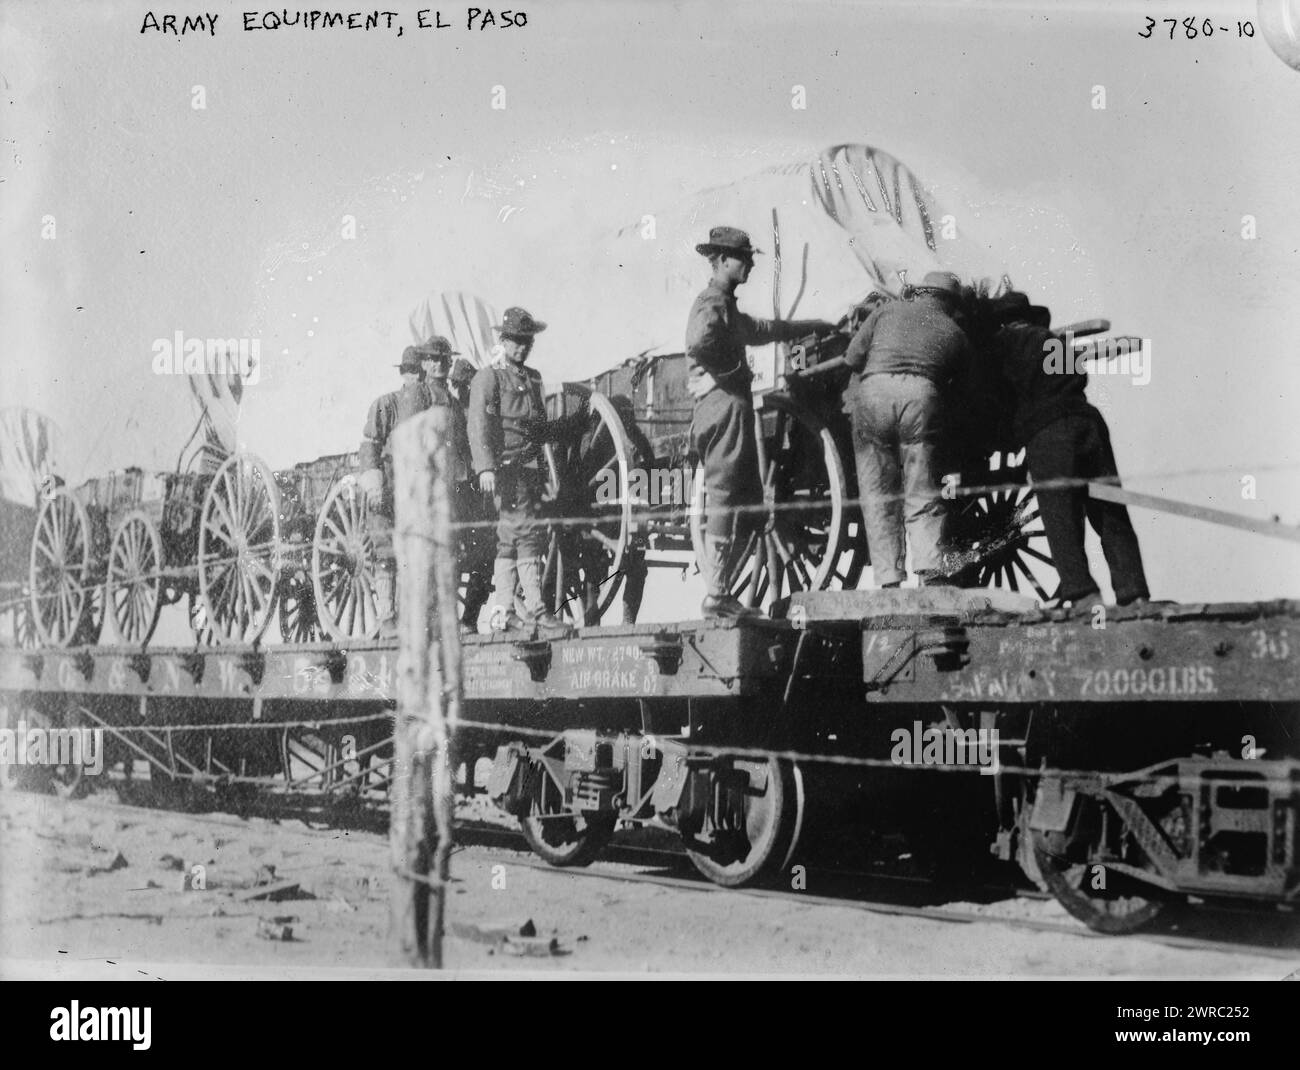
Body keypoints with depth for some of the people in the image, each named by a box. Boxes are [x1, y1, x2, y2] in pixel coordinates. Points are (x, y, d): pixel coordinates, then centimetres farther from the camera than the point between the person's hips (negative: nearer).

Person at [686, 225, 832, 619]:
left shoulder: (726, 305, 24)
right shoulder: (711, 303, -8)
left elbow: (761, 329, 40)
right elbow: (699, 345, -29)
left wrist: (814, 325, 46)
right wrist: (733, 368, -13)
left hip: (731, 407, 10)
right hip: (724, 405, -10)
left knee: (748, 502, 10)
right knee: (728, 500, -9)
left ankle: (719, 589, 12)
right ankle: (717, 596, -7)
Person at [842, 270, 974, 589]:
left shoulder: (888, 311, 22)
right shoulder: (955, 334, 24)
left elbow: (852, 356, 16)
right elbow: (957, 381, 19)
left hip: (873, 390, 0)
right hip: (922, 397, 0)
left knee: (878, 495, 5)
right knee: (922, 494, 6)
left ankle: (889, 580, -1)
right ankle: (931, 572, -11)